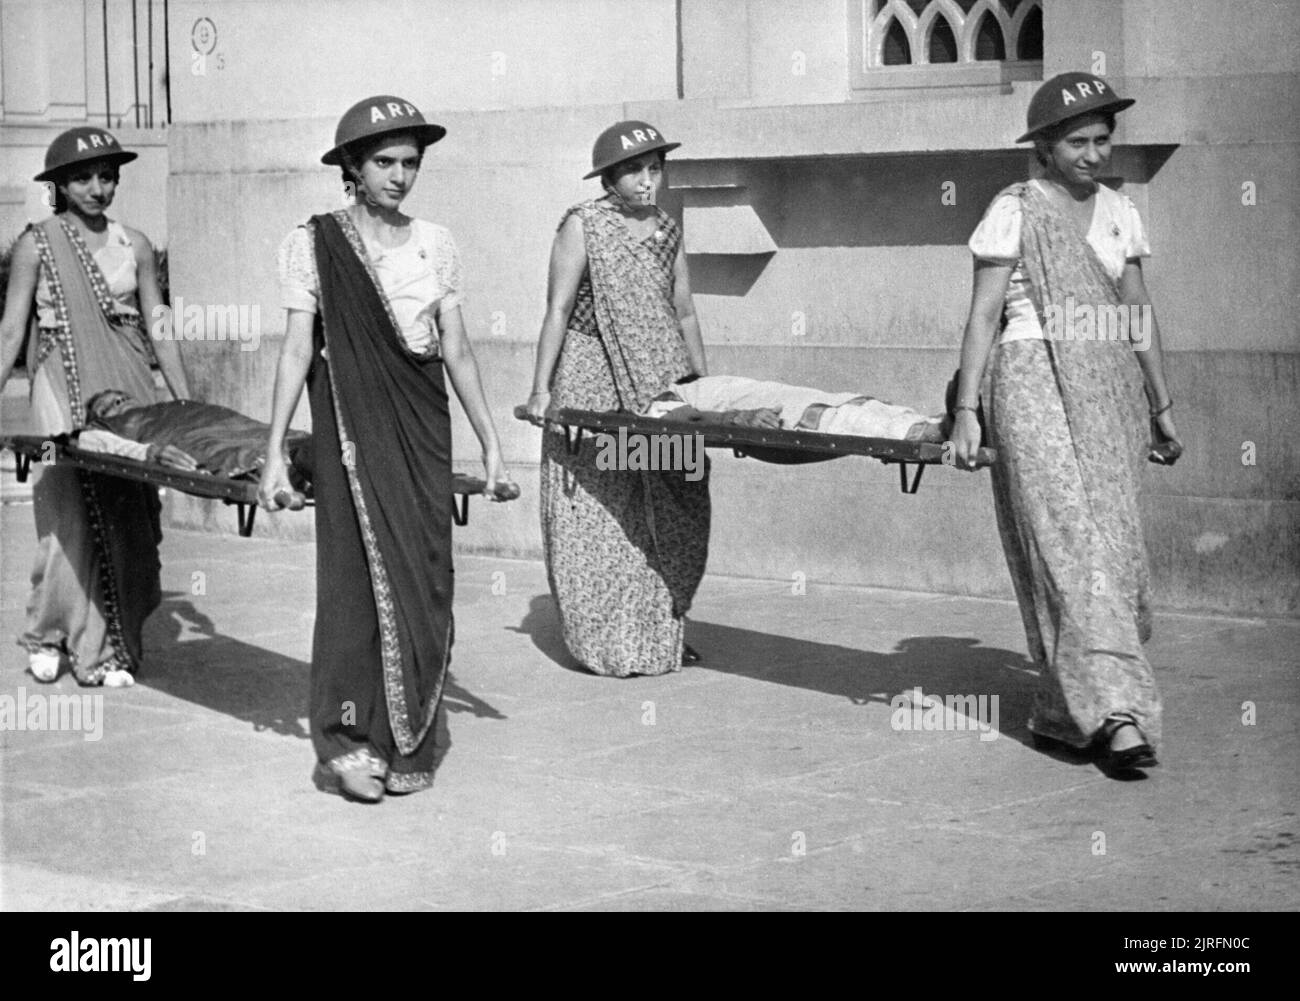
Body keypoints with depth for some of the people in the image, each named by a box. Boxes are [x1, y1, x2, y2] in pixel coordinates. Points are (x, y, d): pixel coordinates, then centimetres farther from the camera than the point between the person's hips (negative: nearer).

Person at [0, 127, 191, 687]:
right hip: (64, 388, -3)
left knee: (129, 515, 0)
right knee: (71, 515, -7)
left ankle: (112, 645, 7)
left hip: (128, 386, 3)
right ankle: (51, 636, 8)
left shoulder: (133, 245, 9)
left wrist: (188, 405, 10)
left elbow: (159, 327, 12)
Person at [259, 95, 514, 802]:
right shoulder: (315, 243, 0)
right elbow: (297, 350, -2)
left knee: (425, 579, 0)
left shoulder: (435, 244, 10)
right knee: (359, 572, -8)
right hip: (351, 424, -3)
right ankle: (346, 742, -3)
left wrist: (490, 444, 11)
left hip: (422, 424, 3)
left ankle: (406, 744, 7)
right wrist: (275, 451, -7)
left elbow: (456, 351, 12)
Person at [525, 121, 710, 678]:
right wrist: (540, 390, -13)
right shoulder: (582, 226, -5)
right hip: (592, 381, -5)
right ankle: (604, 643, 4)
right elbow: (558, 309, -9)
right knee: (598, 509, -2)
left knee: (669, 515, 4)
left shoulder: (666, 232, 11)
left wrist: (704, 385, 17)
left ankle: (662, 633, 15)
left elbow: (684, 314, 17)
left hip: (660, 381, 5)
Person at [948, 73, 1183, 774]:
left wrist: (1162, 408, 17)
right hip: (1035, 382, -6)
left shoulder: (1118, 214, 13)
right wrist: (966, 409, -11)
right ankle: (1114, 710, -19)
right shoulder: (1015, 211, -3)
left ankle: (1061, 716, 13)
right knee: (1071, 544, -13)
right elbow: (984, 314, -5)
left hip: (1108, 389, 6)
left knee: (1113, 545, 2)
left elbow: (1138, 317, 18)